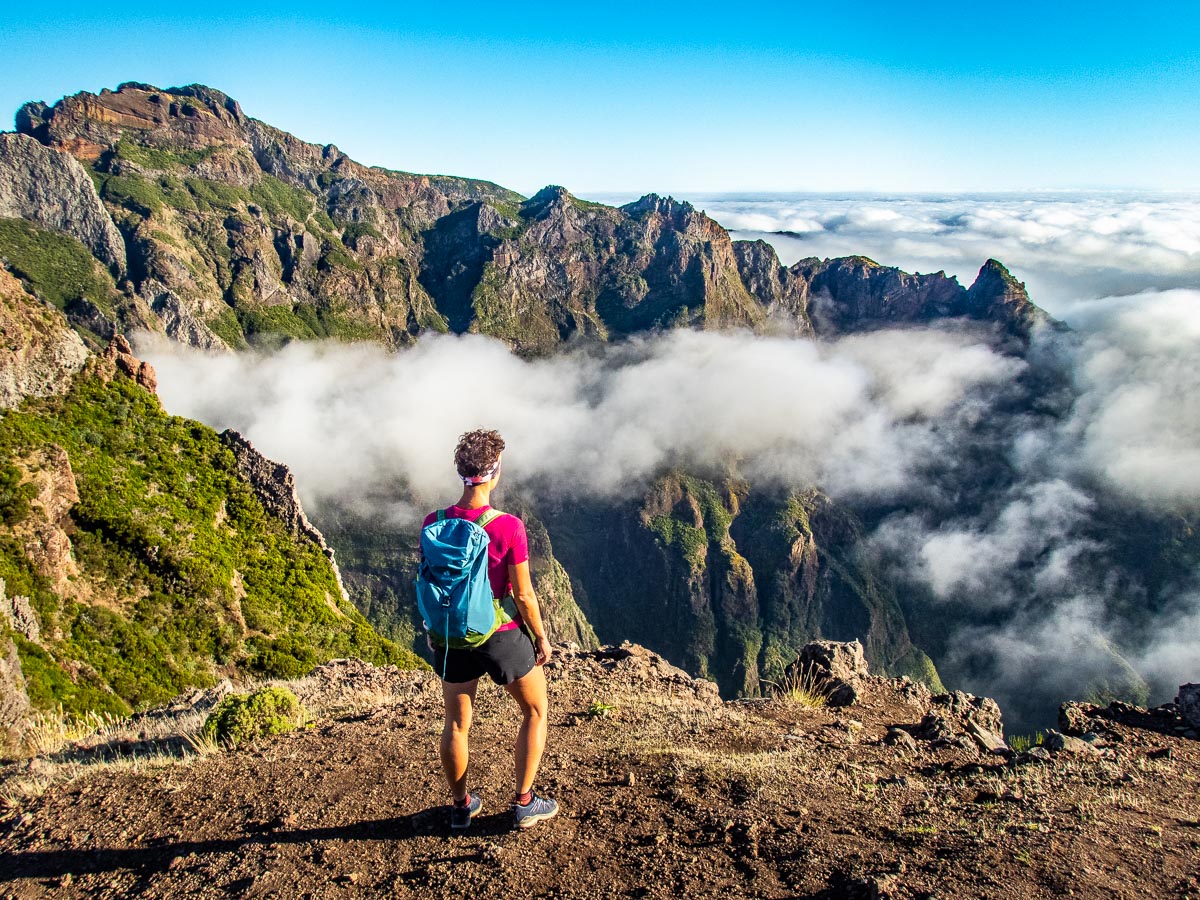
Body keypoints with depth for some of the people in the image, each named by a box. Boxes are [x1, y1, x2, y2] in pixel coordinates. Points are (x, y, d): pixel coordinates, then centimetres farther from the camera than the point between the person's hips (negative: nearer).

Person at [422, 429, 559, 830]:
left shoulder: (433, 524, -9)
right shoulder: (508, 527, -22)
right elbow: (523, 593, -16)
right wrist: (541, 637, -1)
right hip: (503, 636, -4)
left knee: (456, 725, 20)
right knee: (535, 711, 20)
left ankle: (461, 806, 36)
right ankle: (524, 802, 24)